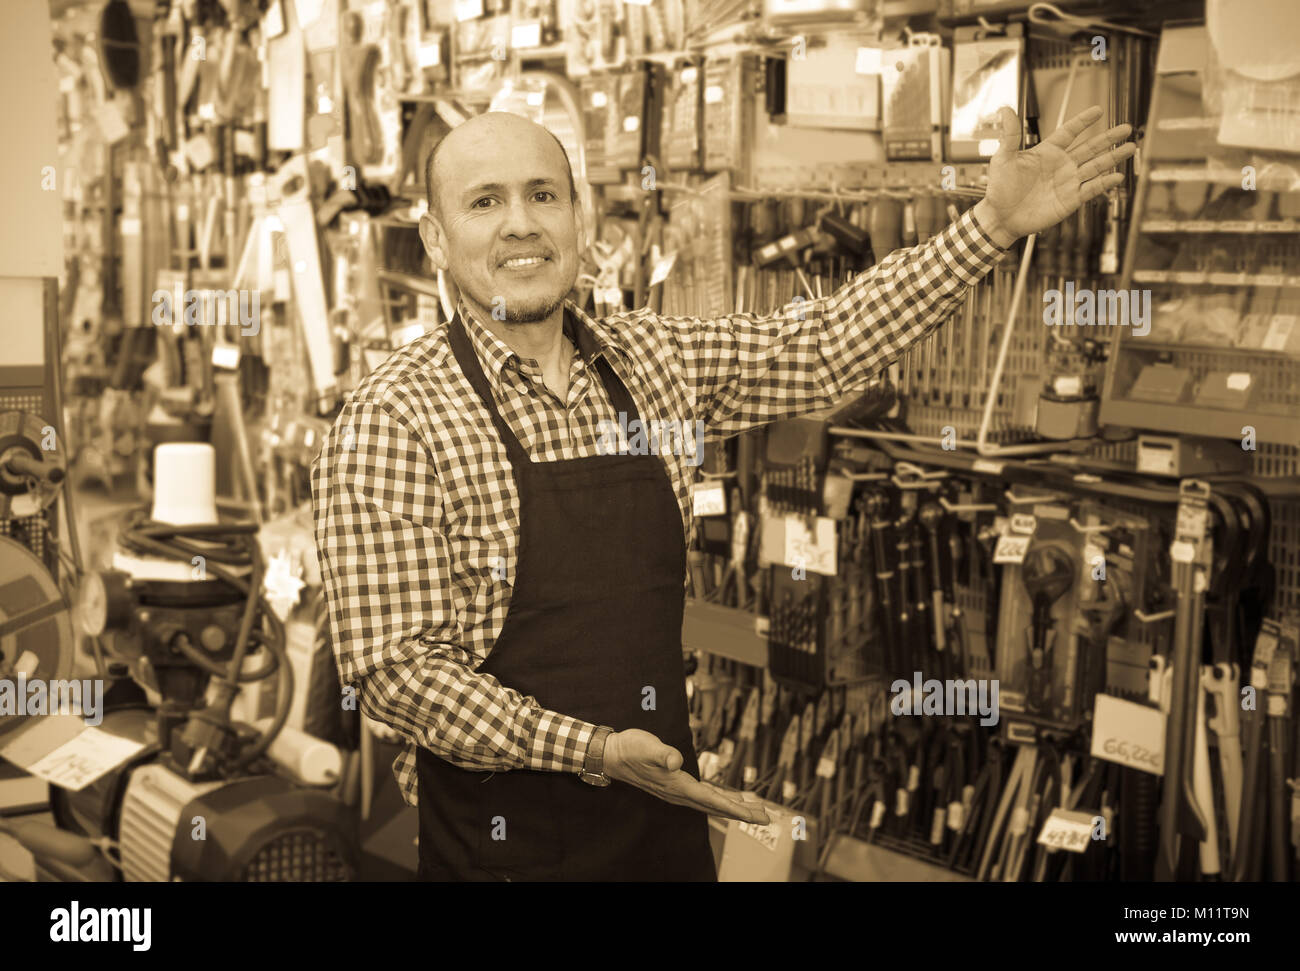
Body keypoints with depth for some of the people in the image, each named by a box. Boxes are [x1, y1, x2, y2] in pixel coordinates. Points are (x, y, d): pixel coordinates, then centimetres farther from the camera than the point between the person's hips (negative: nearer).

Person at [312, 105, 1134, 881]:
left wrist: (997, 222, 3)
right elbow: (398, 666, -18)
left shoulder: (651, 362, 3)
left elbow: (827, 343, 9)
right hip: (502, 841, -5)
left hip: (664, 806, 5)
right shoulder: (392, 422, -15)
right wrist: (595, 749, -25)